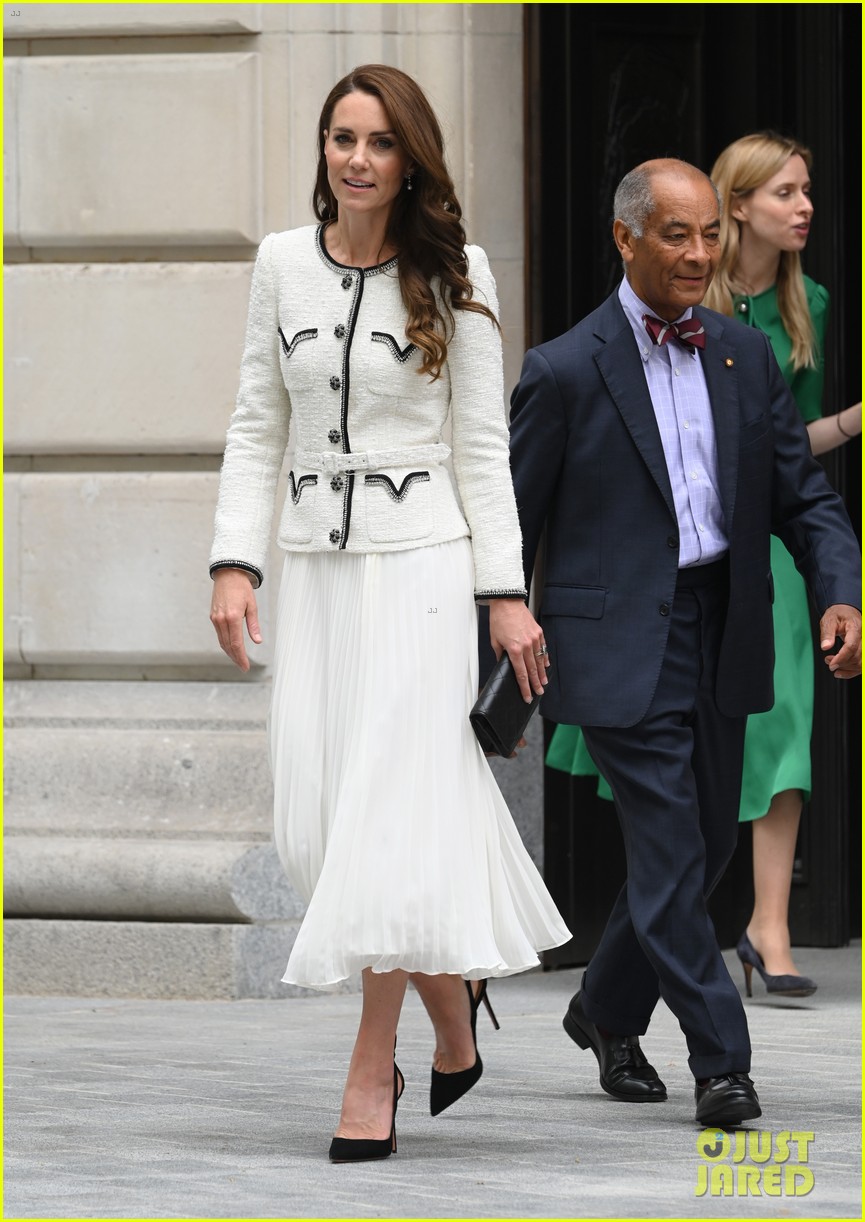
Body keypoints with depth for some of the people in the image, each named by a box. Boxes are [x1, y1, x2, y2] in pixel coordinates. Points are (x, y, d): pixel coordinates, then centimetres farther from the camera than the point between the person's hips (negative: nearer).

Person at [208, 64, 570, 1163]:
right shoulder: (283, 264, 6)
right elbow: (256, 428, 9)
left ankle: (373, 1070, -2)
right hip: (315, 564, 4)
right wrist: (234, 562, -2)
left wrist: (507, 593, -4)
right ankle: (452, 1006, 24)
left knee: (393, 807, -9)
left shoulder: (454, 276, -1)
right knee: (320, 817, 1)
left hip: (420, 558, -3)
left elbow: (481, 444, 0)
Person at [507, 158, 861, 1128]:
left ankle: (606, 1010, 35)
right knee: (670, 853, -9)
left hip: (721, 638, 6)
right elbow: (512, 525, -1)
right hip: (621, 645, -6)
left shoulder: (746, 357, 8)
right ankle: (721, 1060, -3)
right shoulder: (566, 372, -6)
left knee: (701, 848, 14)